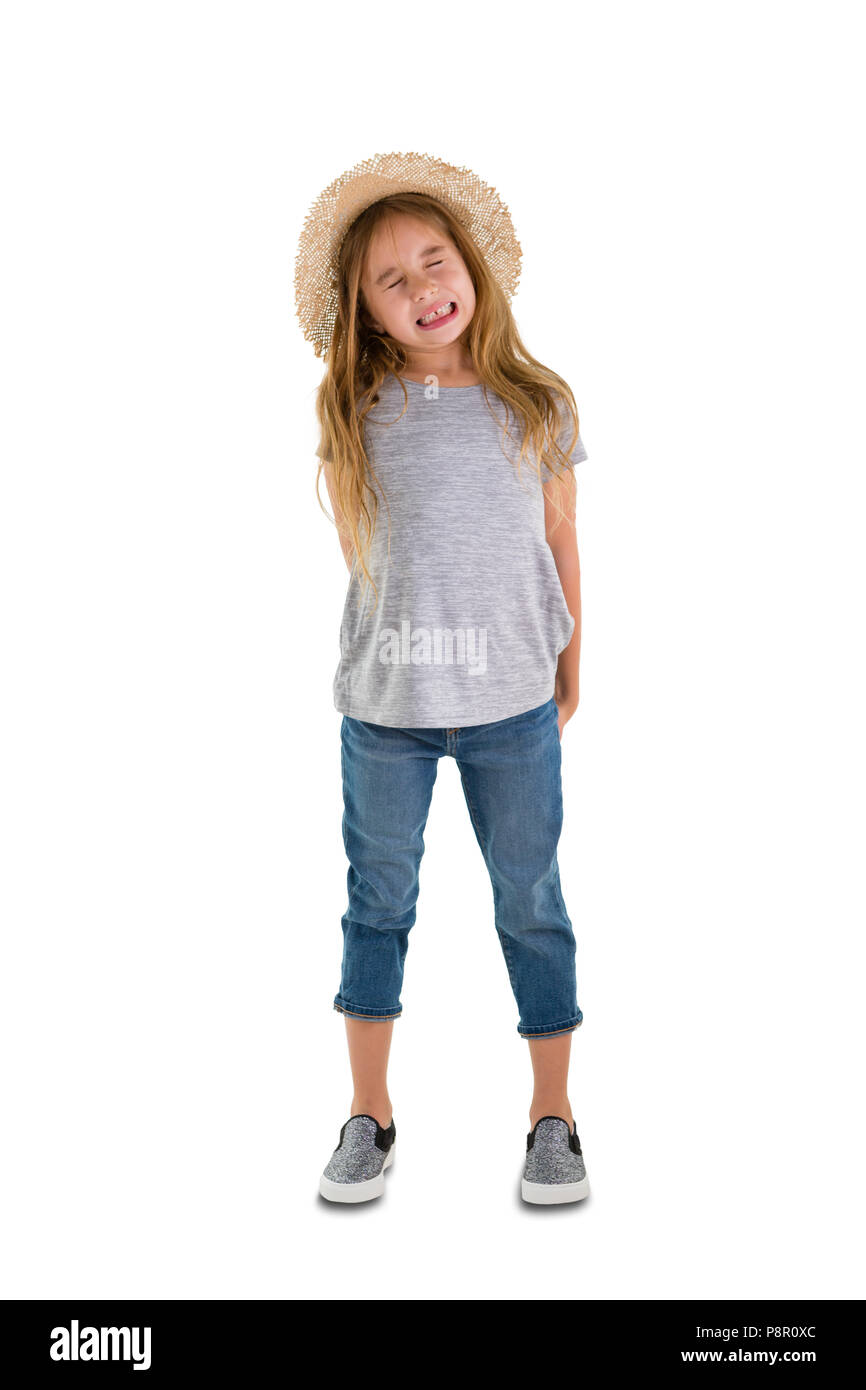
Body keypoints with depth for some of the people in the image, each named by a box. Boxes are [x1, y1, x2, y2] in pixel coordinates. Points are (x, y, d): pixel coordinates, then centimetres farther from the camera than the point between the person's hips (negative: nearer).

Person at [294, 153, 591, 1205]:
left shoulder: (538, 404, -1)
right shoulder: (355, 414, -2)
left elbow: (560, 539, 6)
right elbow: (359, 547, 6)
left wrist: (568, 668, 11)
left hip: (515, 706, 0)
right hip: (383, 704, 1)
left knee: (530, 904, 10)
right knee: (378, 901, 12)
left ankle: (552, 1117, 29)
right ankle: (369, 1117, 31)